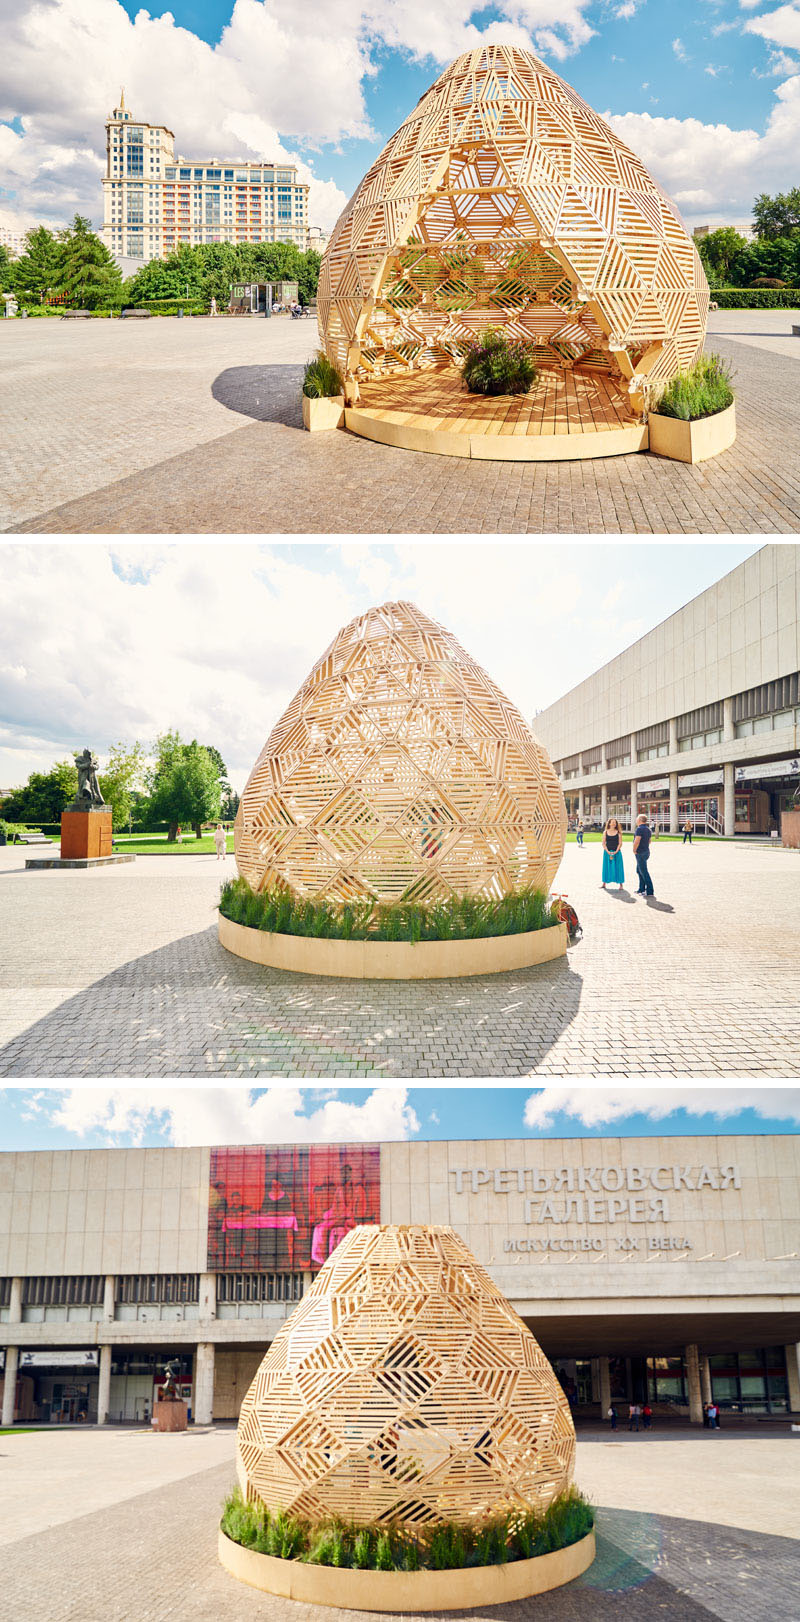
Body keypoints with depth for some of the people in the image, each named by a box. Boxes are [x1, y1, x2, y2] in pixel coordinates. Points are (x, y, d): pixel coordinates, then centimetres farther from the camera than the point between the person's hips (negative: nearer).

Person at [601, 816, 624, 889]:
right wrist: (608, 852, -10)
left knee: (617, 867, -1)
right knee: (607, 867, 5)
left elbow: (620, 843, -2)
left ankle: (620, 884, 3)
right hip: (607, 852, 1)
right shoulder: (605, 832, 4)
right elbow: (603, 843, 2)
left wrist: (616, 851, -14)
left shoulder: (618, 833, 1)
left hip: (617, 852, -1)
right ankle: (604, 883, 11)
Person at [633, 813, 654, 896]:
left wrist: (634, 850, -13)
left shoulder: (639, 829, -18)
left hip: (640, 853, -10)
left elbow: (636, 841, -26)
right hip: (646, 851, 10)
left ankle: (649, 891, -6)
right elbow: (649, 841, 23)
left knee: (644, 872, -7)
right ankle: (641, 889, 24)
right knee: (639, 870, 19)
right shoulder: (647, 829, 12)